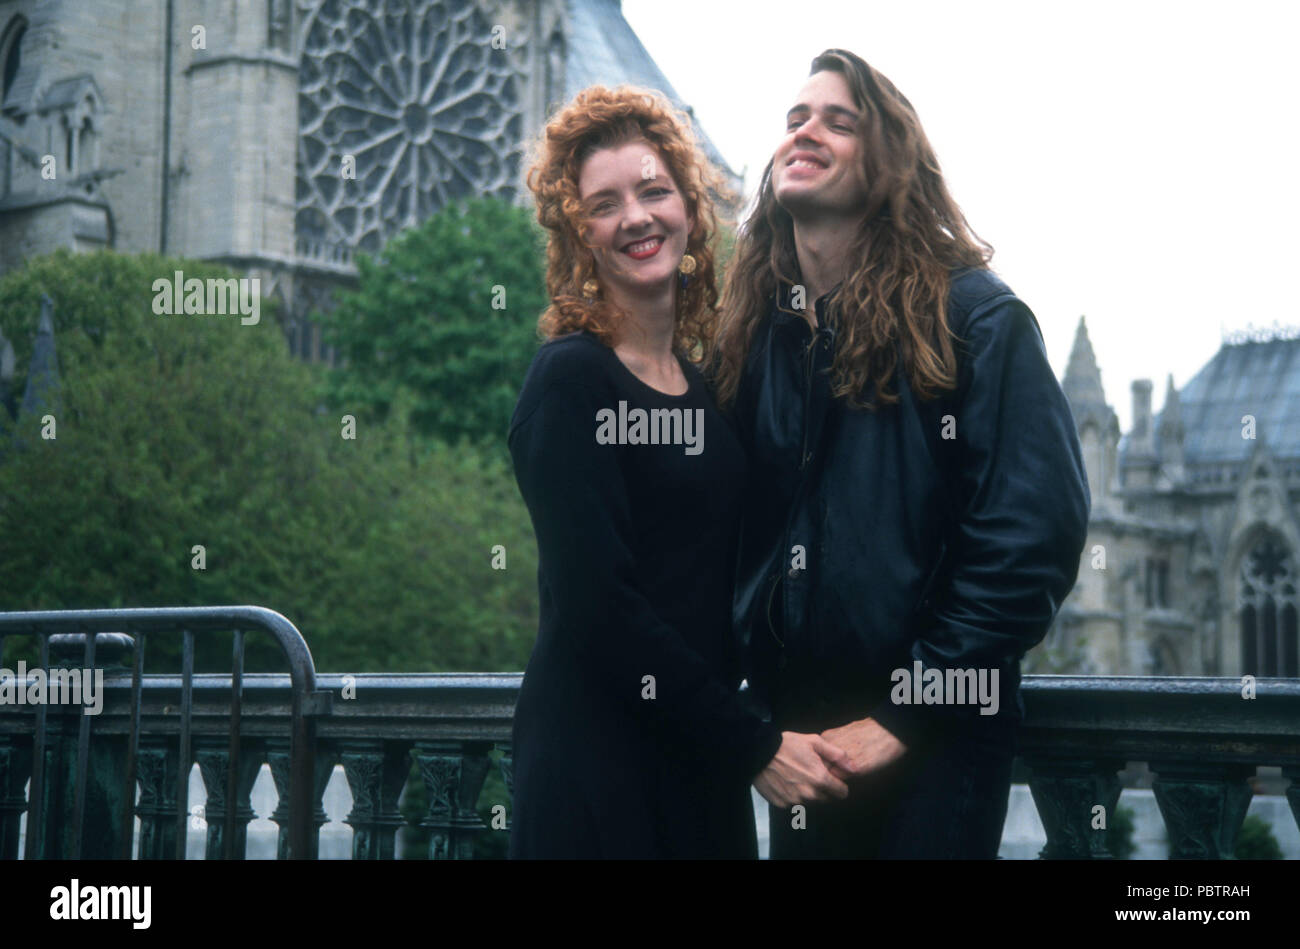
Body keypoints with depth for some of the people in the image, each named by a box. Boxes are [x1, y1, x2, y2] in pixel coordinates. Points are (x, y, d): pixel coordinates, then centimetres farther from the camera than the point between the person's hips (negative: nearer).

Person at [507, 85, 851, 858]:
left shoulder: (709, 388, 12)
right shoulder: (571, 379, -9)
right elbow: (598, 603, -15)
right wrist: (754, 745, -14)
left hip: (706, 759, 6)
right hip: (596, 758, -6)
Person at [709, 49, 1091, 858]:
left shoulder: (974, 318, -6)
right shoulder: (750, 332, 8)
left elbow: (1033, 533, -14)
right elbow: (726, 531, 12)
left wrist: (906, 716, -15)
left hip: (932, 732, -4)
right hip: (797, 731, 4)